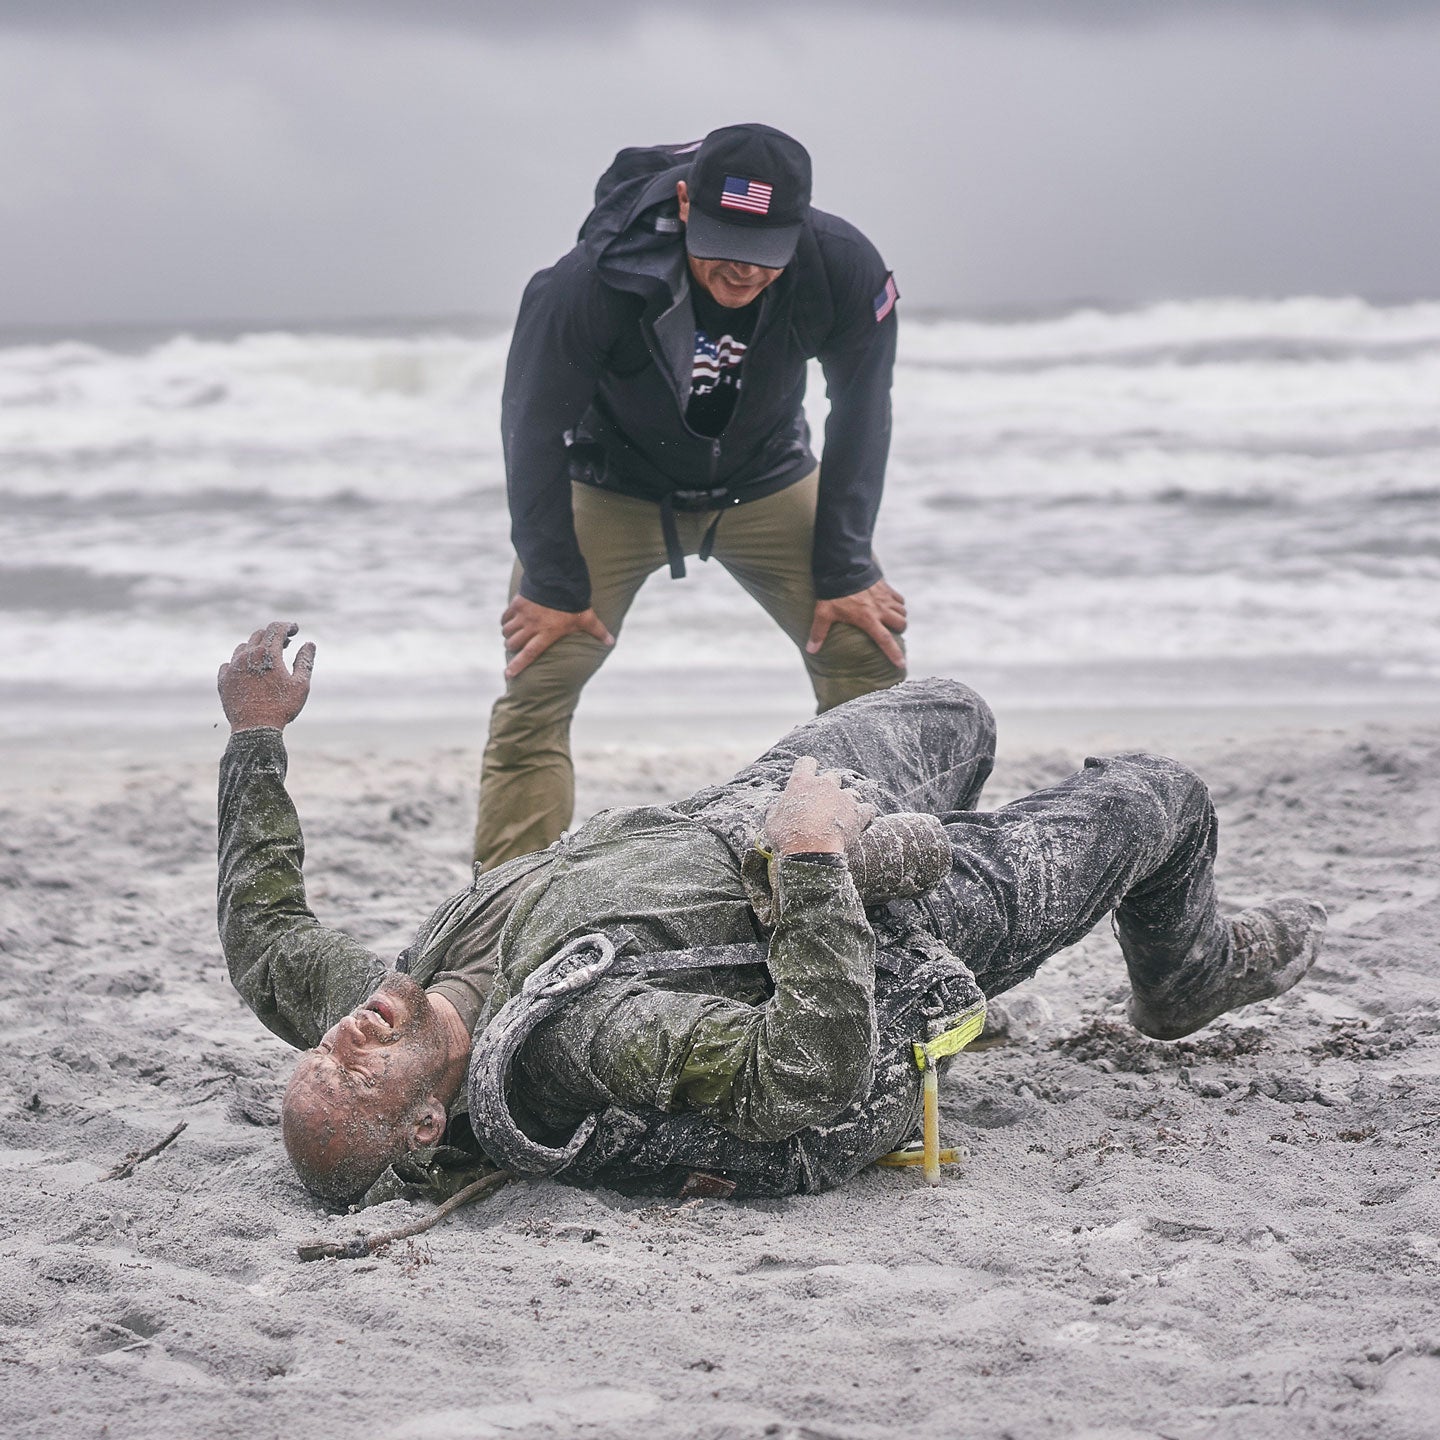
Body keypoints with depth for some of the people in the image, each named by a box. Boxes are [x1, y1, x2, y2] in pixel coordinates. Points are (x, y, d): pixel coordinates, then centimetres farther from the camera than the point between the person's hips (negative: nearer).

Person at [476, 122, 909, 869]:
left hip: (765, 483, 2)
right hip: (611, 490, -2)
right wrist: (553, 582, -19)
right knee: (535, 689, -15)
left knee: (868, 654, -7)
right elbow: (534, 423, -21)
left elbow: (860, 416, -10)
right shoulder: (593, 281, -34)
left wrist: (846, 570, -11)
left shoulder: (844, 270, -27)